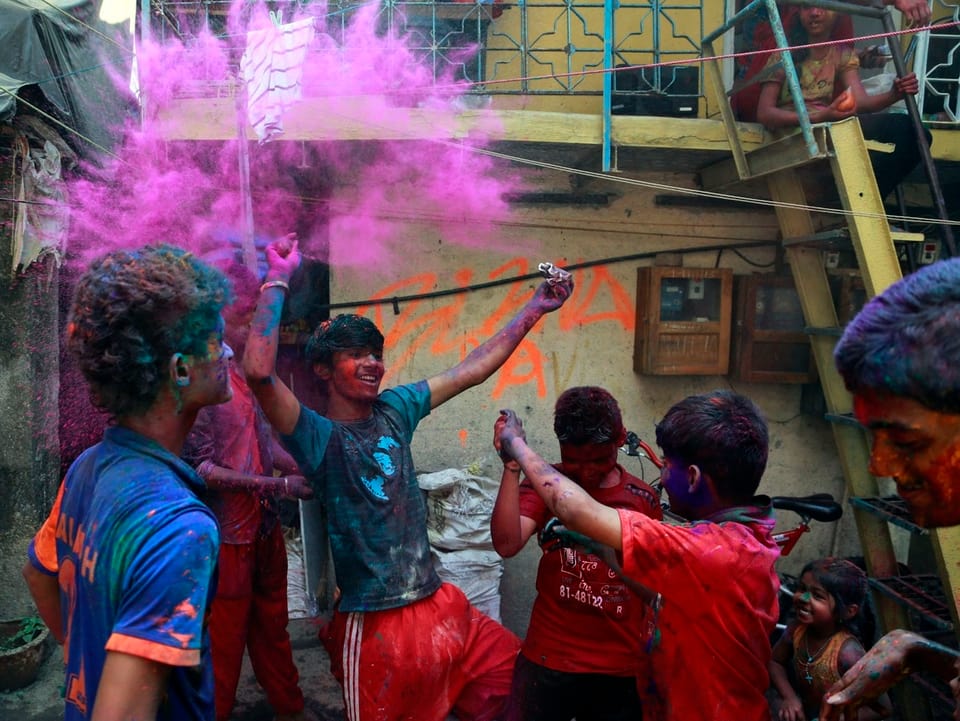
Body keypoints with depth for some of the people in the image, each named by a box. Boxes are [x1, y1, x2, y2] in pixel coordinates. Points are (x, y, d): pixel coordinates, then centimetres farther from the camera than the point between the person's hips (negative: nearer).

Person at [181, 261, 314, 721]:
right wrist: (277, 485, -20)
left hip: (265, 527, 7)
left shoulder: (246, 372, 6)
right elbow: (199, 467, -20)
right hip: (226, 535, -7)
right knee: (224, 644, 10)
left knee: (273, 630, 22)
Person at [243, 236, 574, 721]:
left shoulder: (394, 410, 4)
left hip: (438, 604, 6)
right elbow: (258, 373, -30)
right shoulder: (317, 437, -13)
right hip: (374, 622, -6)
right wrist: (277, 281, -23)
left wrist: (535, 307, 9)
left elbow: (471, 370, 8)